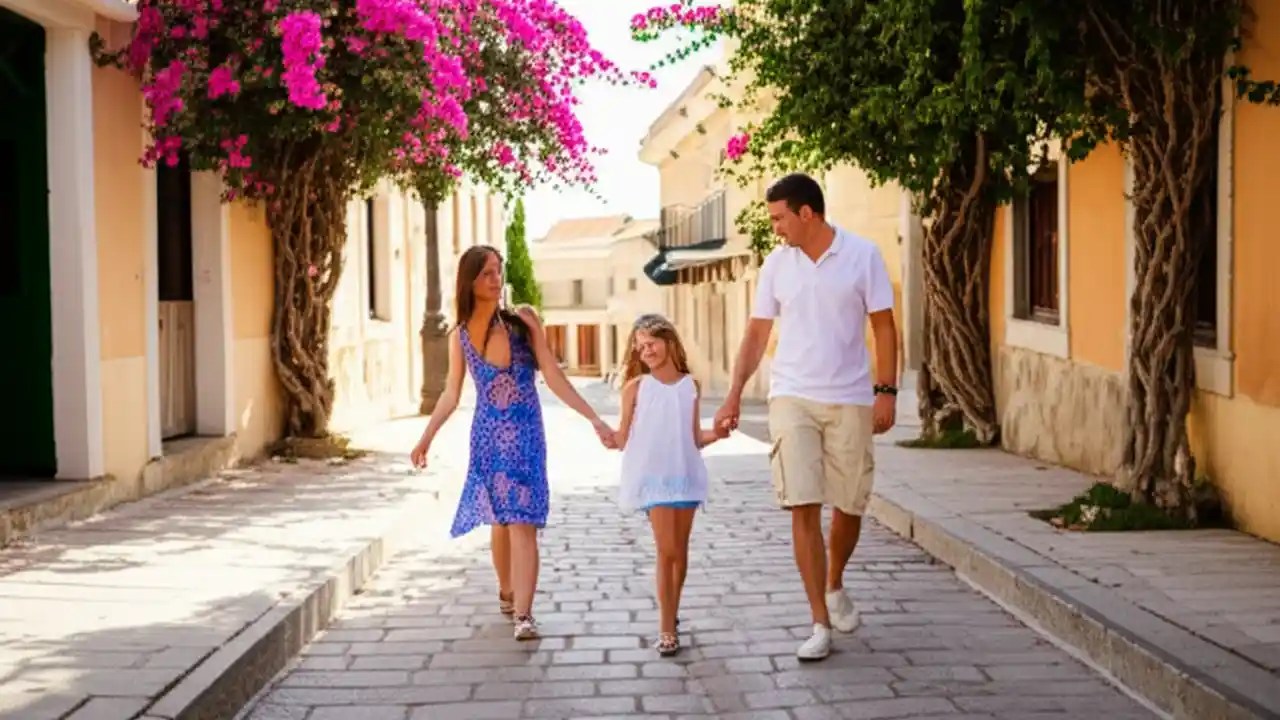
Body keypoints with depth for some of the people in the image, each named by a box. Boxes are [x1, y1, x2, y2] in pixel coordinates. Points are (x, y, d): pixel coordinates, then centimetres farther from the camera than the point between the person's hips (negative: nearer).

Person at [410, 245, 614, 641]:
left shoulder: (523, 321, -5)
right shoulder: (460, 336, 2)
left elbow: (554, 378, -5)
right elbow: (451, 396, 12)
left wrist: (595, 419, -10)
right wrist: (425, 439, 11)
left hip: (525, 434, -2)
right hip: (488, 435, 3)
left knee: (523, 522, -11)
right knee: (499, 521, 11)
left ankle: (523, 615, -16)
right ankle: (506, 593, 32)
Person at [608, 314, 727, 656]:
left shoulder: (691, 385, 7)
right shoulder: (636, 387, -1)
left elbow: (695, 438, 12)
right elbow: (623, 439, -2)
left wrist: (716, 434, -7)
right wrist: (609, 437, -22)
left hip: (685, 475, 3)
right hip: (653, 477, -3)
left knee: (680, 551, 10)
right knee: (666, 551, -10)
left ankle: (670, 616, 26)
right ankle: (667, 628, -5)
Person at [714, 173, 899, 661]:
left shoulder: (863, 255, -3)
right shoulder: (777, 264, 4)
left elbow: (883, 326, 0)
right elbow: (757, 334, 8)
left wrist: (886, 391, -8)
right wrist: (734, 396, 3)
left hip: (850, 400, -1)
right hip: (792, 398, 1)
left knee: (849, 505, 8)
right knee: (803, 507, -7)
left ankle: (834, 586, 37)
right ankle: (820, 625, -2)